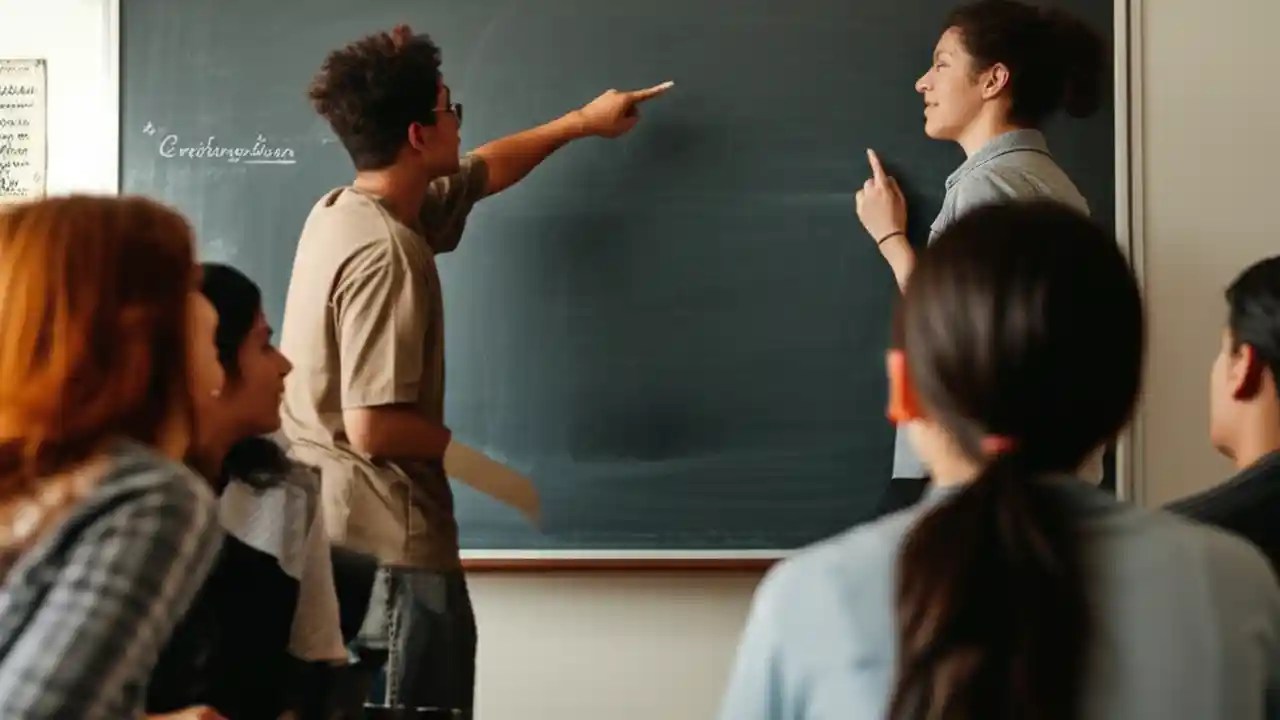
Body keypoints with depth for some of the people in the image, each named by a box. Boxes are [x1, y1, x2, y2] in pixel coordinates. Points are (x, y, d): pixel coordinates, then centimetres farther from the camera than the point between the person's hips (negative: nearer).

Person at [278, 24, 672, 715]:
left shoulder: (341, 209, 9)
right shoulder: (384, 253, -21)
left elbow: (482, 173, 26)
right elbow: (374, 427, -25)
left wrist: (581, 122, 36)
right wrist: (471, 454, -7)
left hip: (323, 525, 10)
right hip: (386, 540, -10)